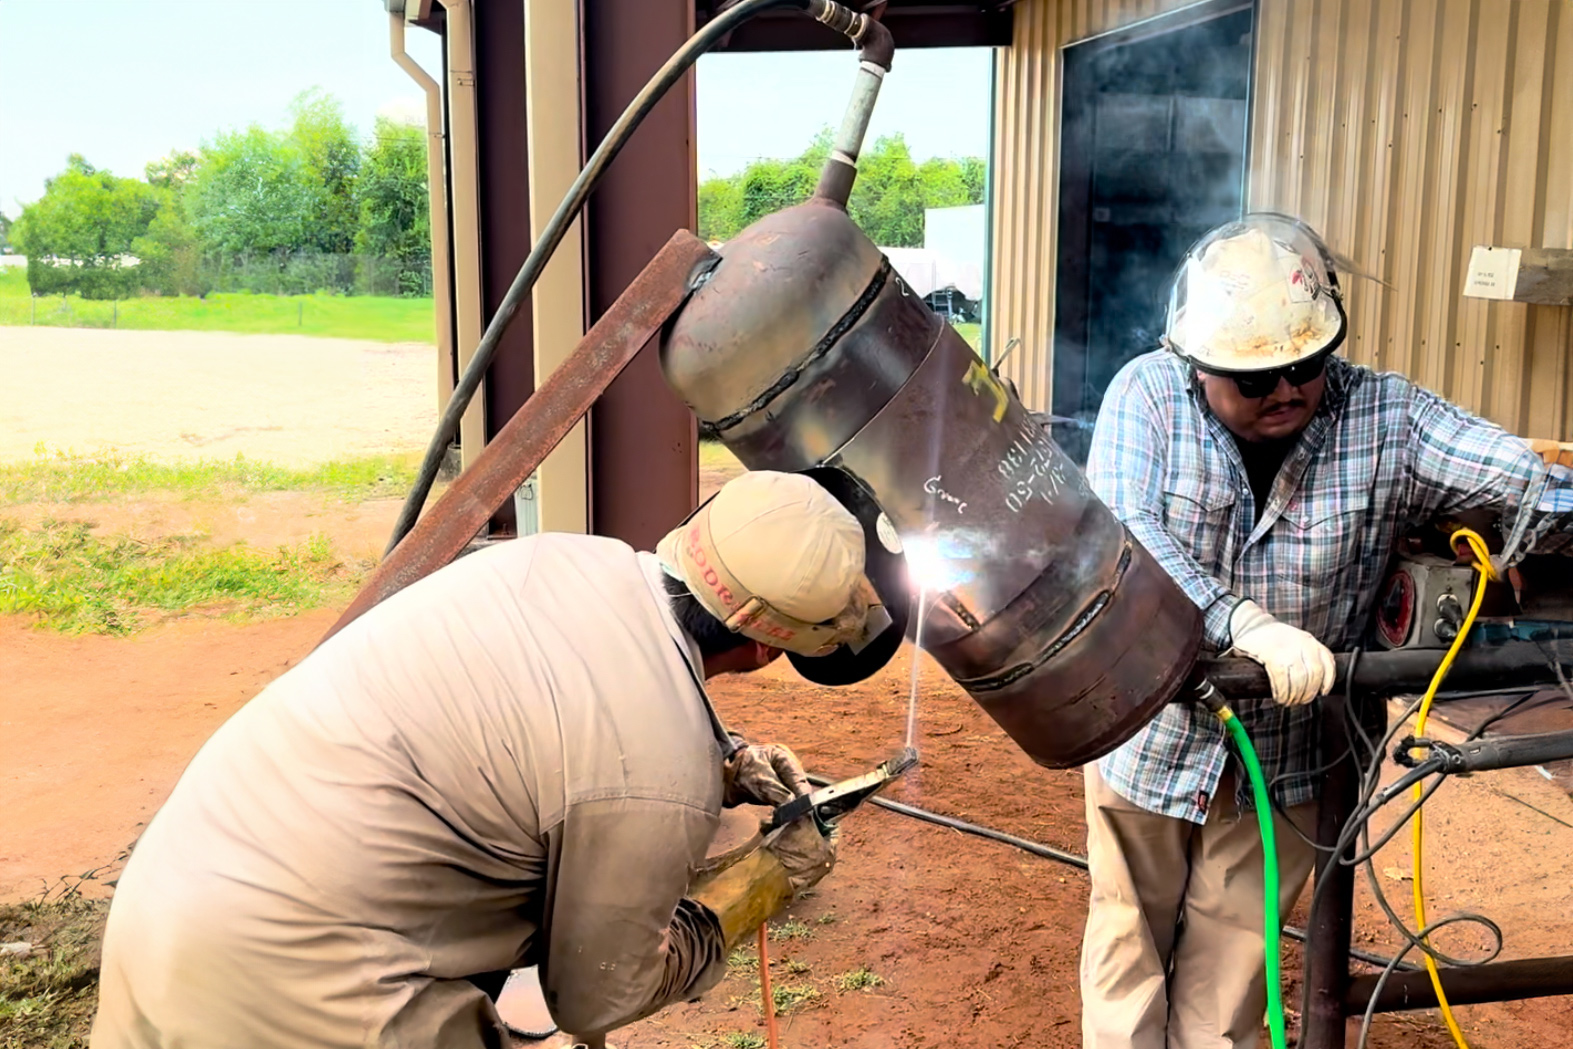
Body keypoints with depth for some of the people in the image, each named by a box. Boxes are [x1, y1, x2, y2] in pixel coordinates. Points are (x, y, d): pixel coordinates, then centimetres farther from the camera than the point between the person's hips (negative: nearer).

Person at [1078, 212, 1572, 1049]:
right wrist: (1246, 624, -39)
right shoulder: (1148, 394, -14)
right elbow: (1121, 532, -27)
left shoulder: (1382, 418, -10)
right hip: (1149, 732, -1)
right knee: (1132, 928, 18)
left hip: (1285, 754, 1)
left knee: (1232, 961, 15)